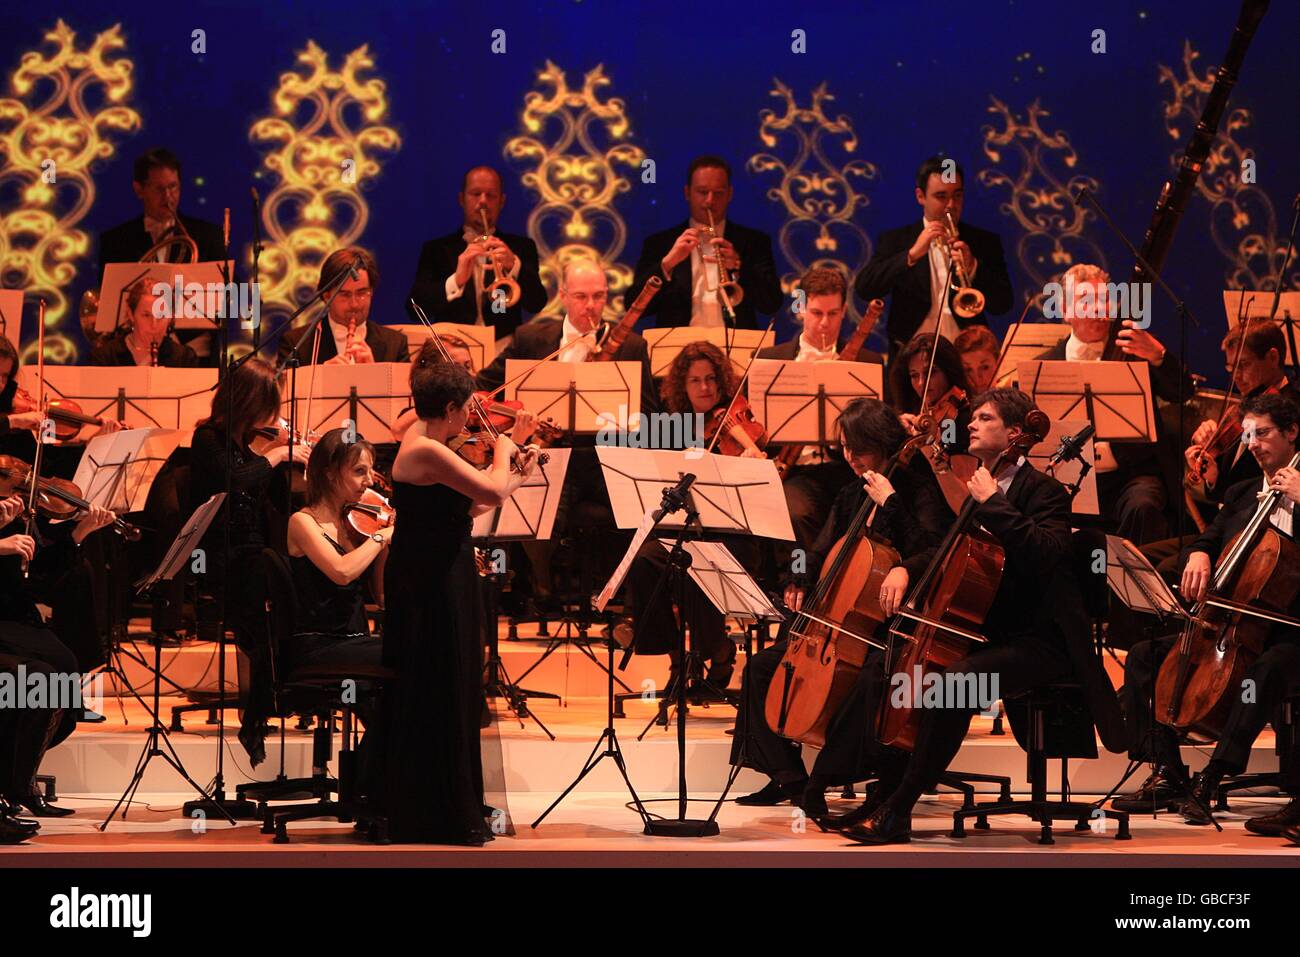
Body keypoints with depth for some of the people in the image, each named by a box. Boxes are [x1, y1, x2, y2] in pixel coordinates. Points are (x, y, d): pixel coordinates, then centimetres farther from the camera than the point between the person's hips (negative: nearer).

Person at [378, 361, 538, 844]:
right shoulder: (425, 451, -21)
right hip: (430, 587, -11)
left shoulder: (426, 440, 11)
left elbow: (470, 505, 15)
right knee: (436, 700, -4)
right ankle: (436, 817, 3)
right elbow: (490, 491, -28)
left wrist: (517, 473, 10)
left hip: (438, 581, 11)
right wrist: (503, 454, -10)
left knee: (449, 697, 17)